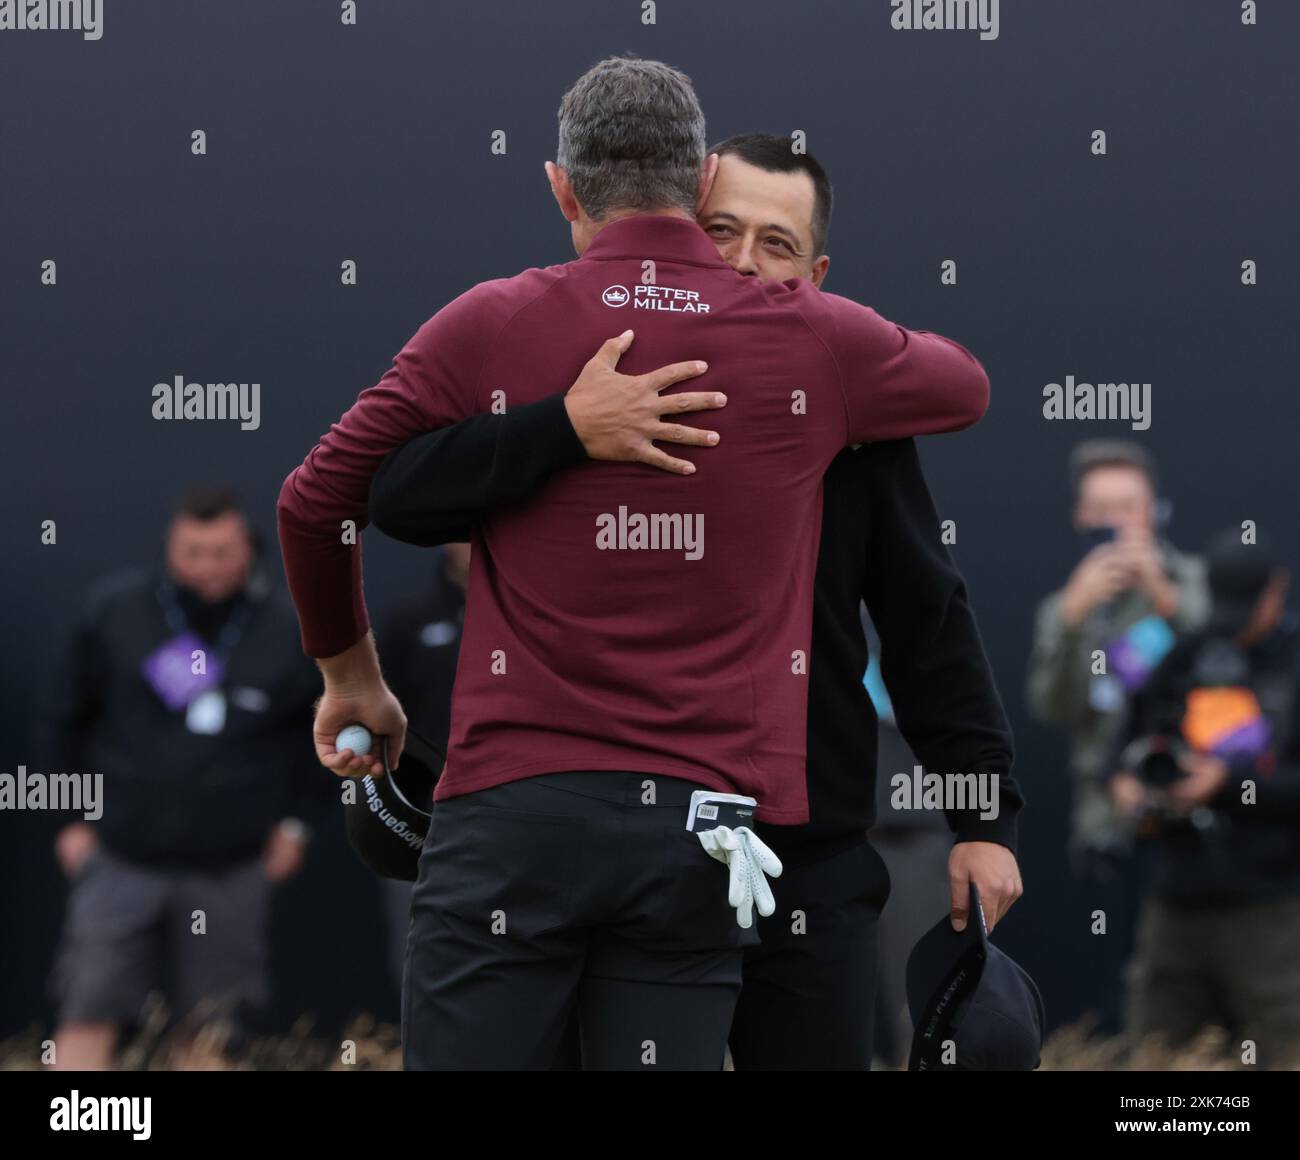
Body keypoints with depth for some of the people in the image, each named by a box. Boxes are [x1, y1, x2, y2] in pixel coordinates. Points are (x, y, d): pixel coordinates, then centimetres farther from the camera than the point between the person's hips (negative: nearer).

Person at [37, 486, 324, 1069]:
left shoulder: (287, 632, 1)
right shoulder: (113, 611, -1)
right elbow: (60, 719, 9)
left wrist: (296, 819, 10)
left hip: (230, 868, 1)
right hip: (120, 858, 0)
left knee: (208, 1029, 5)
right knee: (89, 1012, -7)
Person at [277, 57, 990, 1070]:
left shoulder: (490, 327, 2)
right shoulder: (810, 339, 7)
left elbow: (316, 502, 8)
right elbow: (966, 387, 28)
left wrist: (351, 675, 24)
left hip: (516, 801, -1)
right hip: (701, 822, 2)